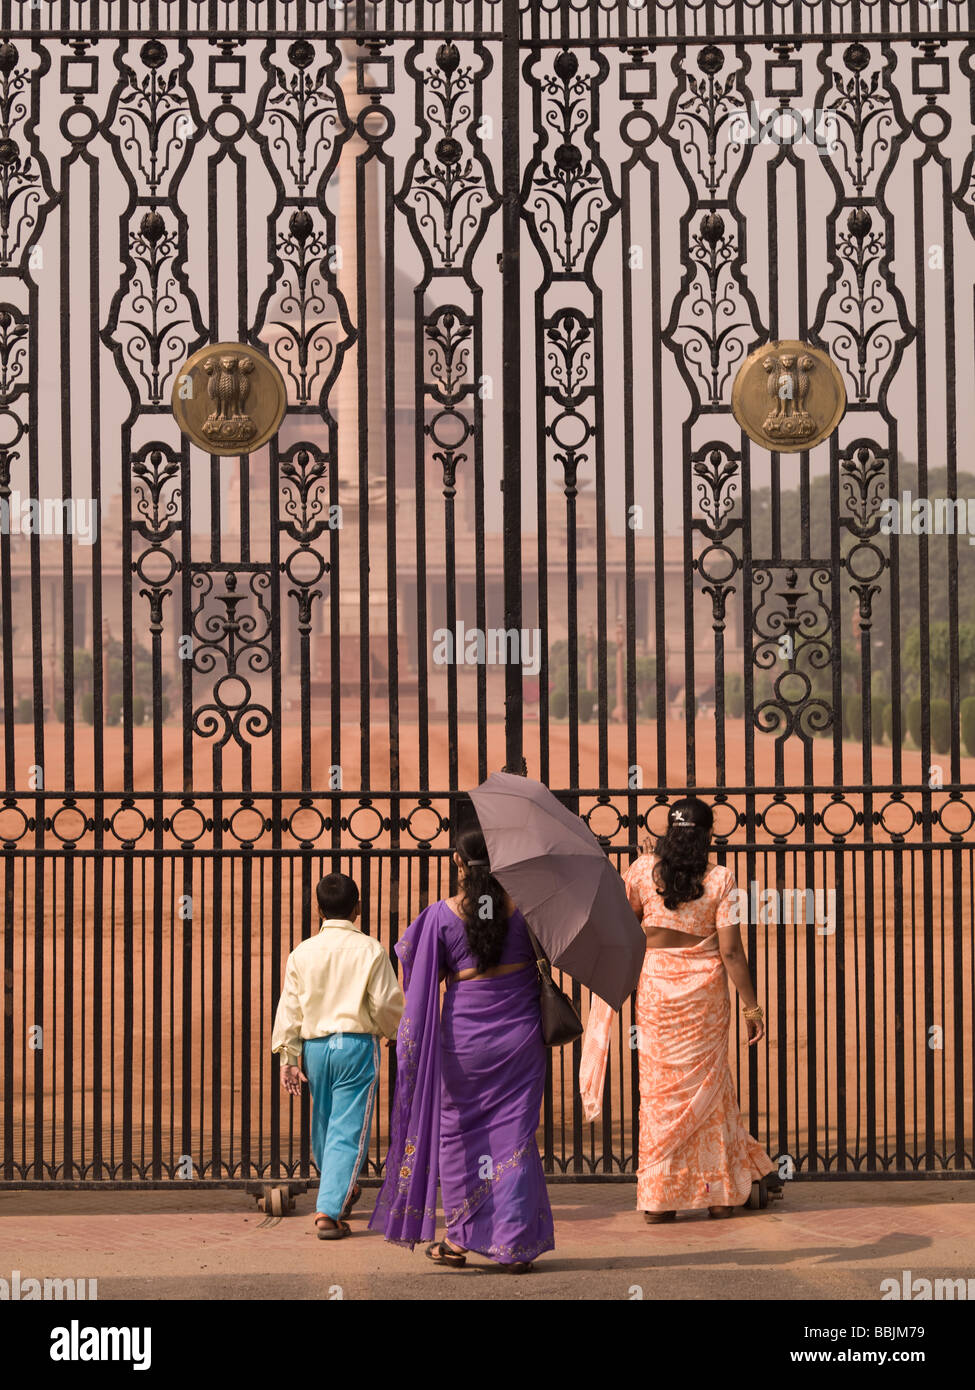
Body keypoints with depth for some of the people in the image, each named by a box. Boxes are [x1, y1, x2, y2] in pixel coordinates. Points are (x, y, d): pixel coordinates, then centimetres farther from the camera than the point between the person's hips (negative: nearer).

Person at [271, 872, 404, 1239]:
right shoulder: (370, 950, -6)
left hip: (315, 1045, 4)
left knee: (323, 1124, 21)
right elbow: (387, 1005, -5)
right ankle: (328, 1211, -12)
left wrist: (288, 1057, 7)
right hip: (356, 1043, -4)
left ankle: (342, 1189, 41)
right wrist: (392, 1031, 16)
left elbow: (290, 1007, 2)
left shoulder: (302, 952, 2)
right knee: (348, 1130, -2)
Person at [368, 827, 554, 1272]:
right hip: (519, 1032, 0)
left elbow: (418, 973, -2)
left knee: (458, 1130, 14)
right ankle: (515, 1243, 2)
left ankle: (458, 1239, 16)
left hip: (464, 1032, 0)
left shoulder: (443, 913, -6)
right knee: (515, 1132, 5)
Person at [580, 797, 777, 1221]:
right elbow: (731, 952, -10)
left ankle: (657, 1197, 10)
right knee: (707, 1085, 11)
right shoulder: (720, 879, -9)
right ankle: (719, 1191, 17)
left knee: (658, 1089, 8)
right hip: (704, 992, -1)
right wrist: (751, 1007, -3)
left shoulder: (644, 870, -4)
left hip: (655, 987, 1)